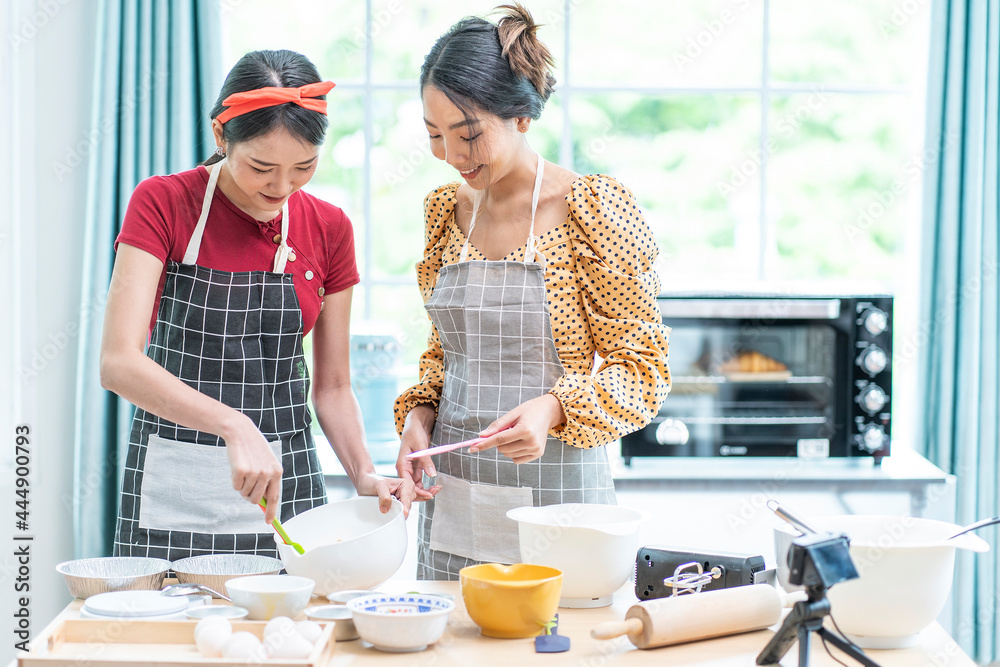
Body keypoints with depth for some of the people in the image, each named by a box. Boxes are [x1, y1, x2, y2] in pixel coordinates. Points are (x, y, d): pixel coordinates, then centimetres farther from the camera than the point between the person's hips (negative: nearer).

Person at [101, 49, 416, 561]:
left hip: (286, 483, 3)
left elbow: (331, 386, 8)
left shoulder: (328, 230, 2)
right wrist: (233, 426, -32)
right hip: (172, 494, -2)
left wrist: (363, 476, -9)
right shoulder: (162, 204, -8)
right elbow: (118, 362, -19)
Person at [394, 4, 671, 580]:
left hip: (557, 499, -5)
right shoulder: (446, 211, 8)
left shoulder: (594, 208, -10)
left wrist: (554, 408, -24)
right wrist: (419, 412, 0)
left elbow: (644, 369, -8)